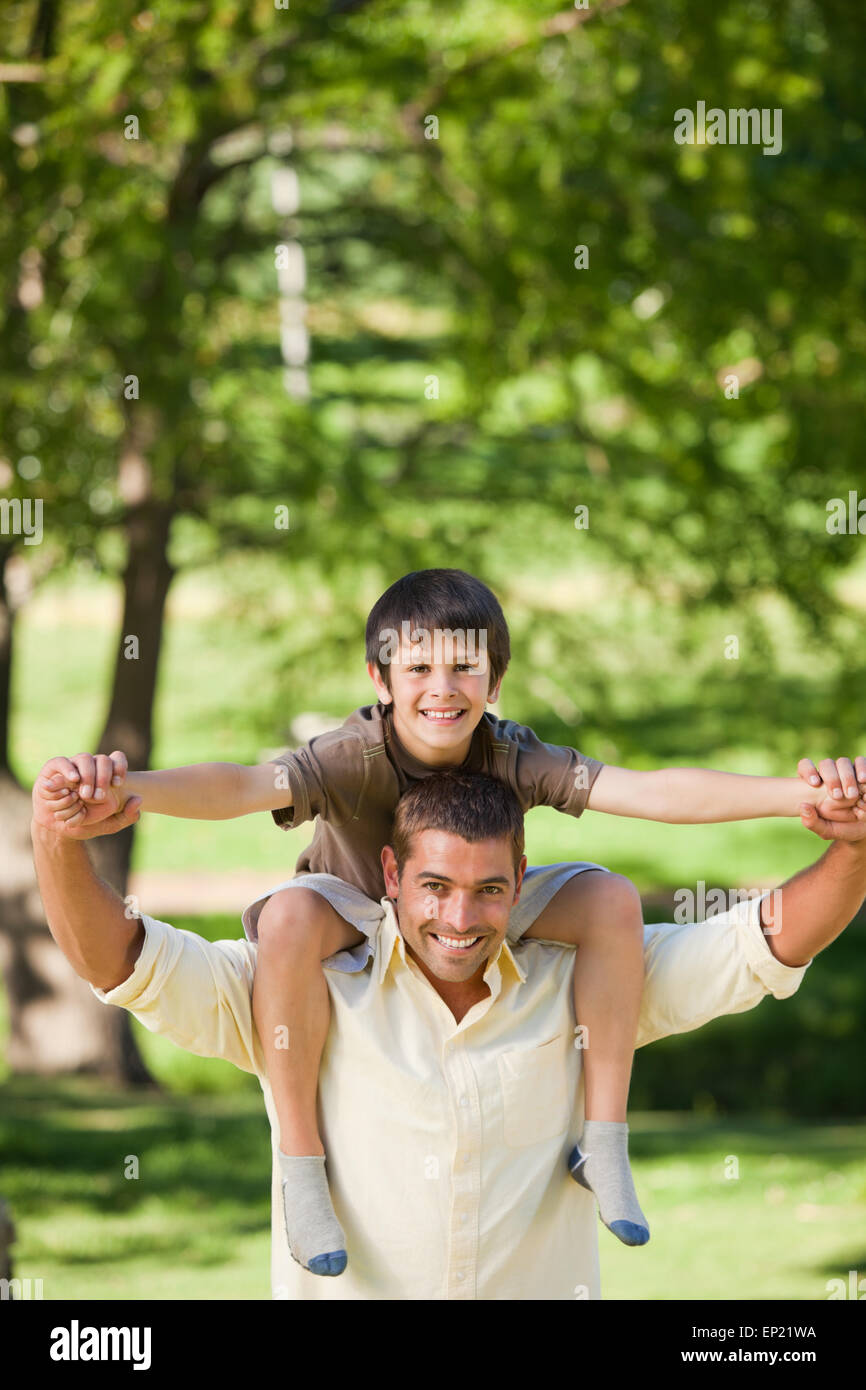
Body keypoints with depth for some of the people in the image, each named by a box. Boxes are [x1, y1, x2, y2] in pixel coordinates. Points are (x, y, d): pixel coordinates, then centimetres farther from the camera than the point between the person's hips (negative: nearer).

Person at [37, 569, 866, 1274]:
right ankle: (301, 1167, -28)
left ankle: (604, 1144, -11)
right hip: (358, 923, -3)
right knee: (290, 916, -38)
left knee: (610, 899, -19)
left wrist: (795, 794, -45)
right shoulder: (354, 759, -30)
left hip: (478, 927, 3)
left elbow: (649, 792, -32)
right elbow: (242, 787, -48)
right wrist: (123, 789, -69)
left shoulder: (513, 760, -23)